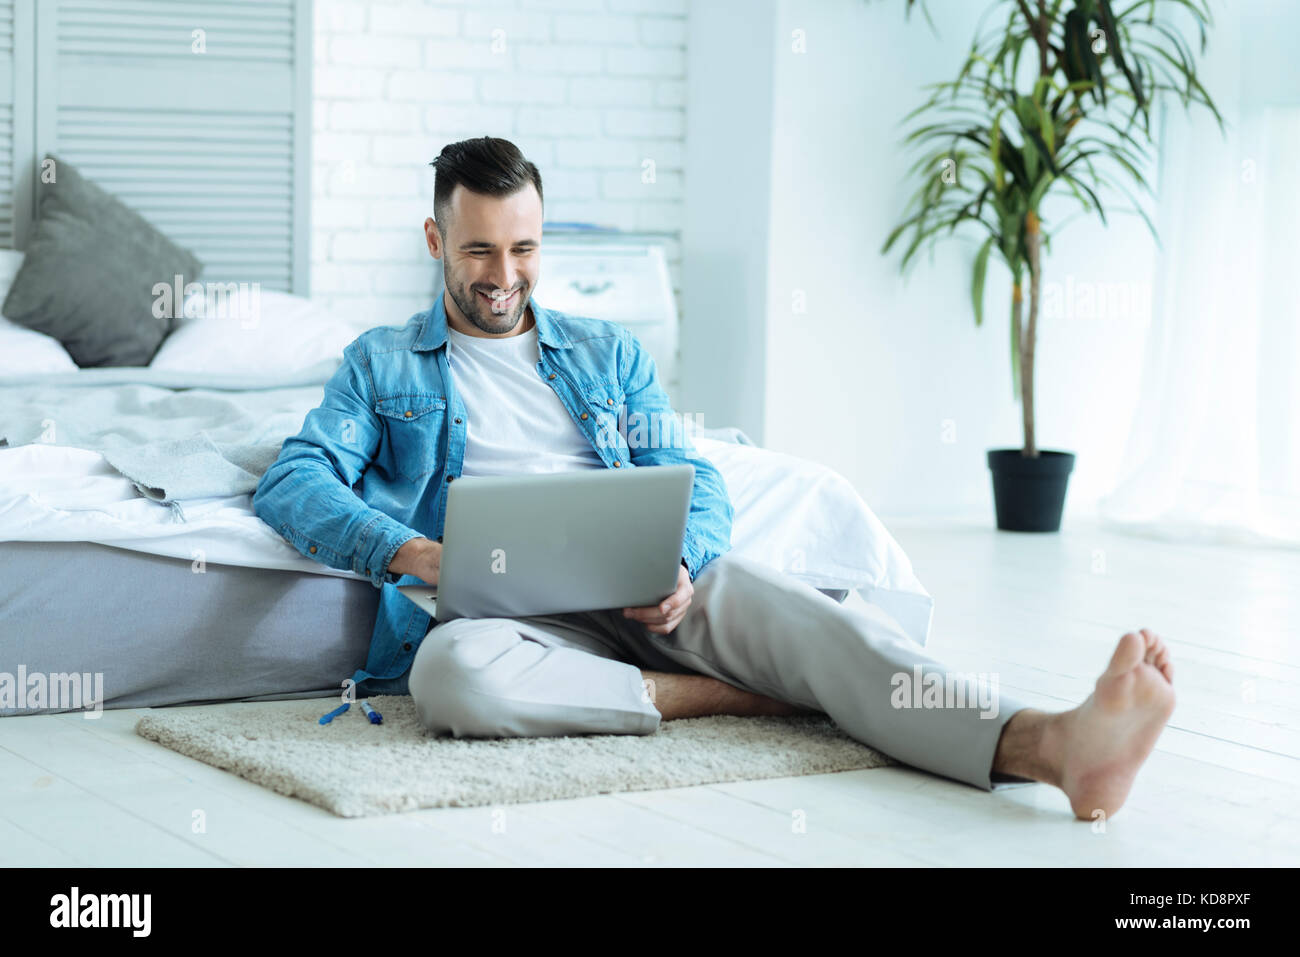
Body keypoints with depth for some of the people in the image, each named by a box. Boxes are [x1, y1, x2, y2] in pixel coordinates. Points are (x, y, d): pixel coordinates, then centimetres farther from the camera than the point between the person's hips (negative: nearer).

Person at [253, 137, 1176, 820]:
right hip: (514, 608, -2)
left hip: (643, 590, 2)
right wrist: (409, 553, -18)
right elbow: (291, 485, 3)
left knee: (803, 613, -30)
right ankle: (717, 694, -29)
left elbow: (696, 481, 15)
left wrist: (679, 563, -12)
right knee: (453, 670, -41)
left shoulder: (608, 352, 24)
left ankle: (1048, 743, -54)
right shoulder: (382, 364, 17)